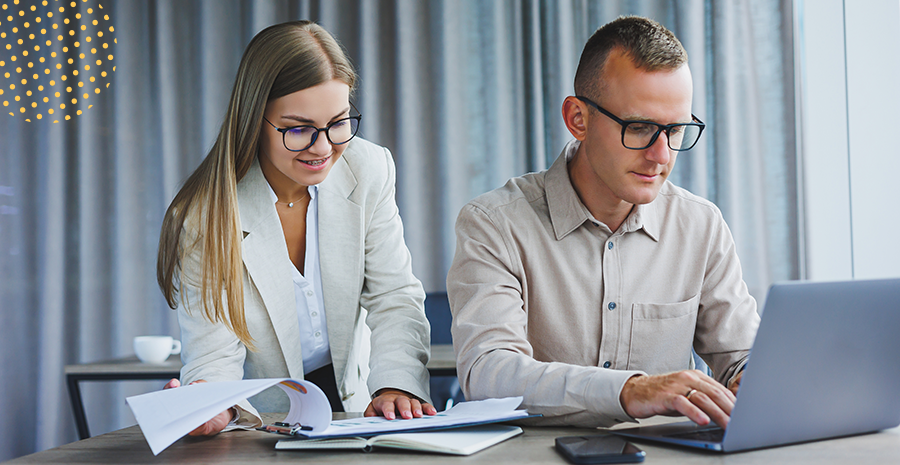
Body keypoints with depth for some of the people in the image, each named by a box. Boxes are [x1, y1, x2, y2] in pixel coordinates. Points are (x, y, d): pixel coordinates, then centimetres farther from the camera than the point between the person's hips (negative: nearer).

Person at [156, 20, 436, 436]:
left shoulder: (370, 170, -5)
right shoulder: (203, 215, -14)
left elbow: (395, 298, -4)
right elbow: (213, 356, -15)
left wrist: (397, 385, -23)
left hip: (353, 410, 2)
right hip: (262, 426, -1)